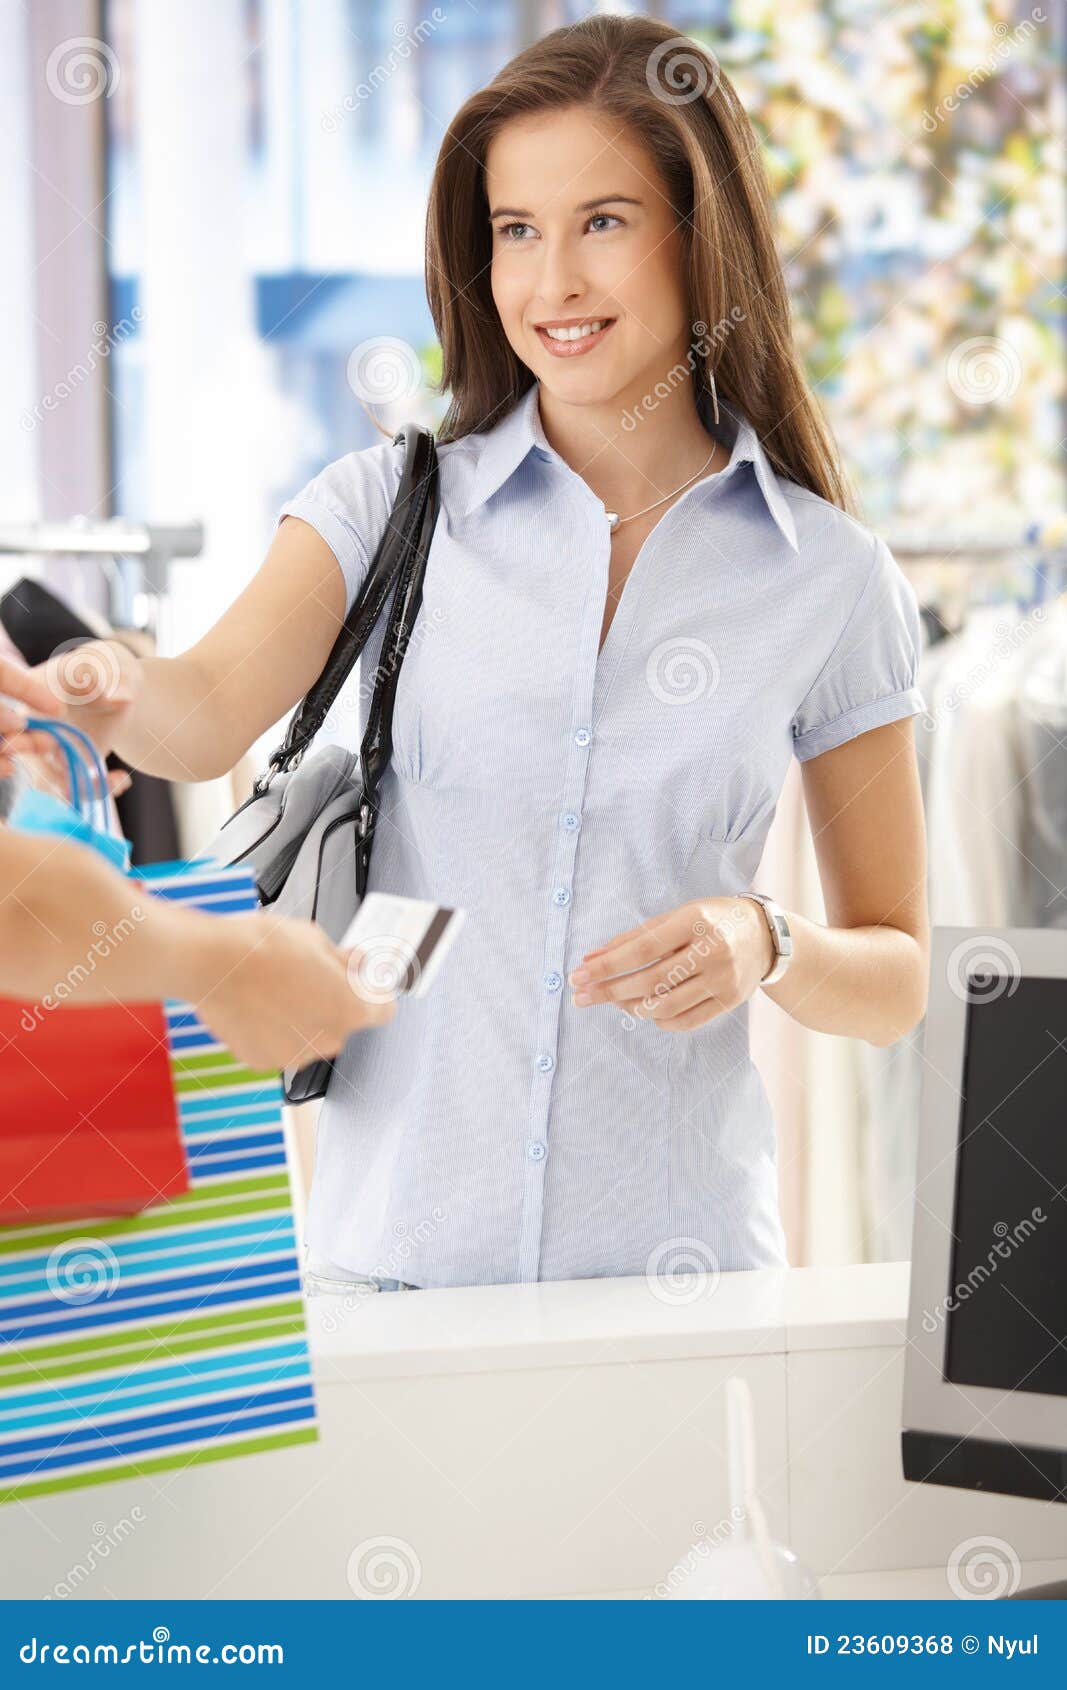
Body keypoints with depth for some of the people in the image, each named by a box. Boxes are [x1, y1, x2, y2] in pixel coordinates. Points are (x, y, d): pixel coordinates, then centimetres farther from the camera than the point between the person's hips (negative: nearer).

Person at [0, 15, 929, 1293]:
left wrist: (764, 948, -14)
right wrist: (109, 689, -39)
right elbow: (212, 711, -18)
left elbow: (894, 980, 7)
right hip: (397, 1248, 0)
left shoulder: (830, 579, 0)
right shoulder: (391, 506, 1)